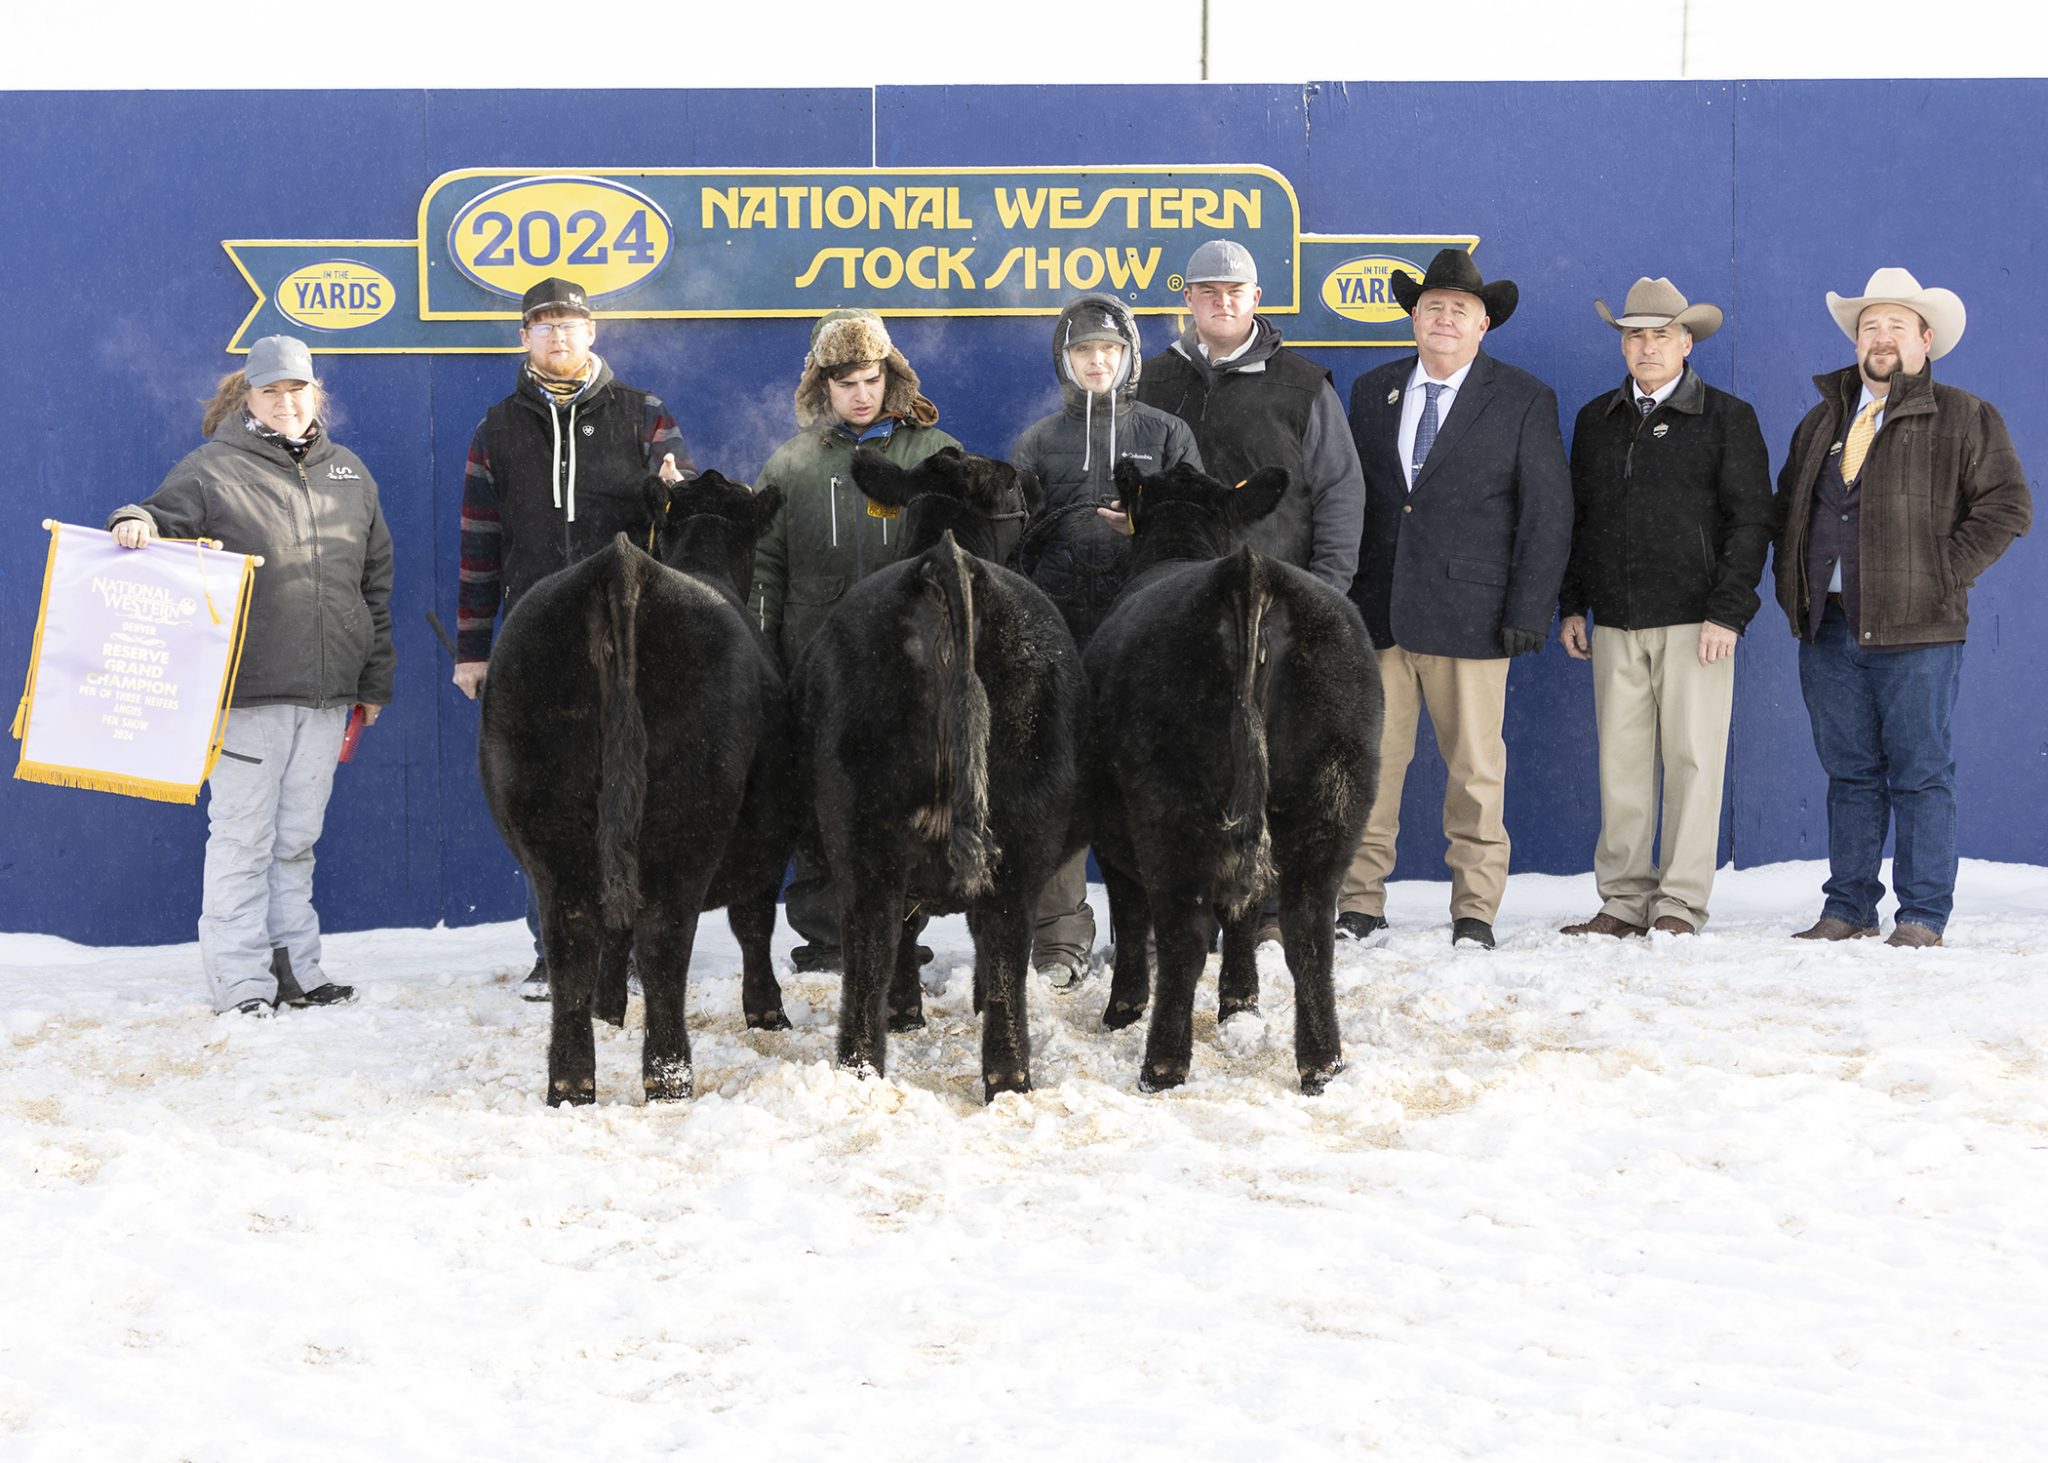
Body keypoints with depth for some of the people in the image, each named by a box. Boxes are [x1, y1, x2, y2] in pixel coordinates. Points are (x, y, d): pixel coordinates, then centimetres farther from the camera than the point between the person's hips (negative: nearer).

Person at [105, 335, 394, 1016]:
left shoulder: (348, 474, 14)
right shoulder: (214, 469, -1)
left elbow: (376, 580, 18)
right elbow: (163, 519, -4)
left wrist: (374, 680, 17)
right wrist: (135, 523, -29)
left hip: (326, 691, 5)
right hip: (247, 689, -4)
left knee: (298, 837, 11)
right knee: (243, 834, -2)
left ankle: (293, 965, 19)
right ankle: (239, 978, 3)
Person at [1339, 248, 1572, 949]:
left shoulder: (1524, 400, 4)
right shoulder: (1372, 392, 13)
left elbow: (1547, 514, 1)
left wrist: (1527, 612, -7)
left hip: (1469, 615, -2)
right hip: (1374, 614, 2)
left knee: (1475, 768, 1)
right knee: (1367, 762, 1)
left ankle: (1475, 911, 10)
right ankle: (1359, 905, 8)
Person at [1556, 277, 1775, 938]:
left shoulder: (1728, 419, 3)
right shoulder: (1595, 420, 16)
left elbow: (1752, 519, -1)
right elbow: (1576, 516, 20)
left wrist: (1727, 613, -10)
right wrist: (1571, 605, 12)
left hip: (1694, 622, -4)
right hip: (1615, 623, 4)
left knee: (1691, 761, -5)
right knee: (1621, 764, 2)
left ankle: (1680, 905, 0)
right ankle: (1624, 901, 7)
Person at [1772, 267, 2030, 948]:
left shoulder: (1965, 419, 3)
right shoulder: (1823, 419, 17)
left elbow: (2006, 505, -3)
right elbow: (1787, 504, 26)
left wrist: (1943, 575, -10)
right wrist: (1793, 583, 12)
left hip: (1916, 633, -4)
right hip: (1827, 629, 4)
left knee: (1920, 774, -2)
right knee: (1849, 772, 9)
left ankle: (1923, 916, 3)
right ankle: (1848, 909, 14)